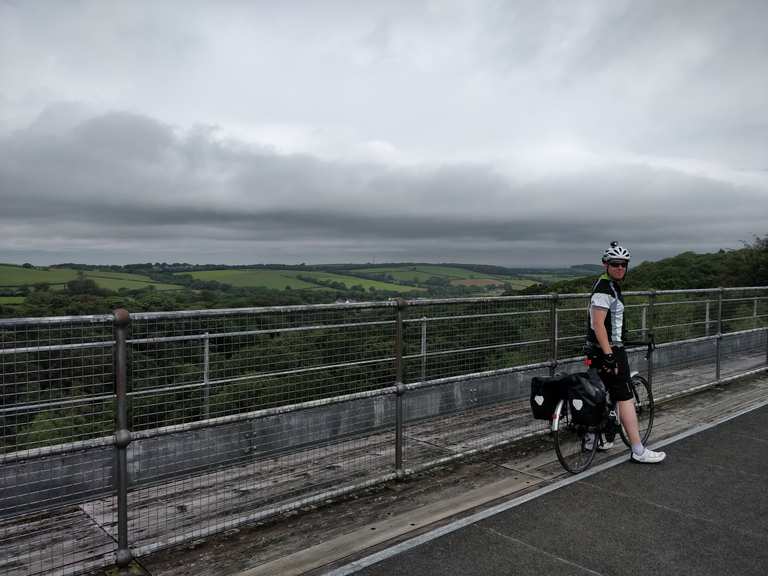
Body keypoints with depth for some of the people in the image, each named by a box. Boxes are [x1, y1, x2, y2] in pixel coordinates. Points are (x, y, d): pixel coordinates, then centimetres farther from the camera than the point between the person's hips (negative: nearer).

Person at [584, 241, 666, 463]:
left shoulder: (611, 286, 15)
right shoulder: (604, 288, -17)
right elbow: (598, 324, -24)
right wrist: (609, 355, -27)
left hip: (604, 349, 11)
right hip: (608, 350, -11)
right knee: (625, 398, -8)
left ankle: (593, 438, 28)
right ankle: (639, 451, -4)